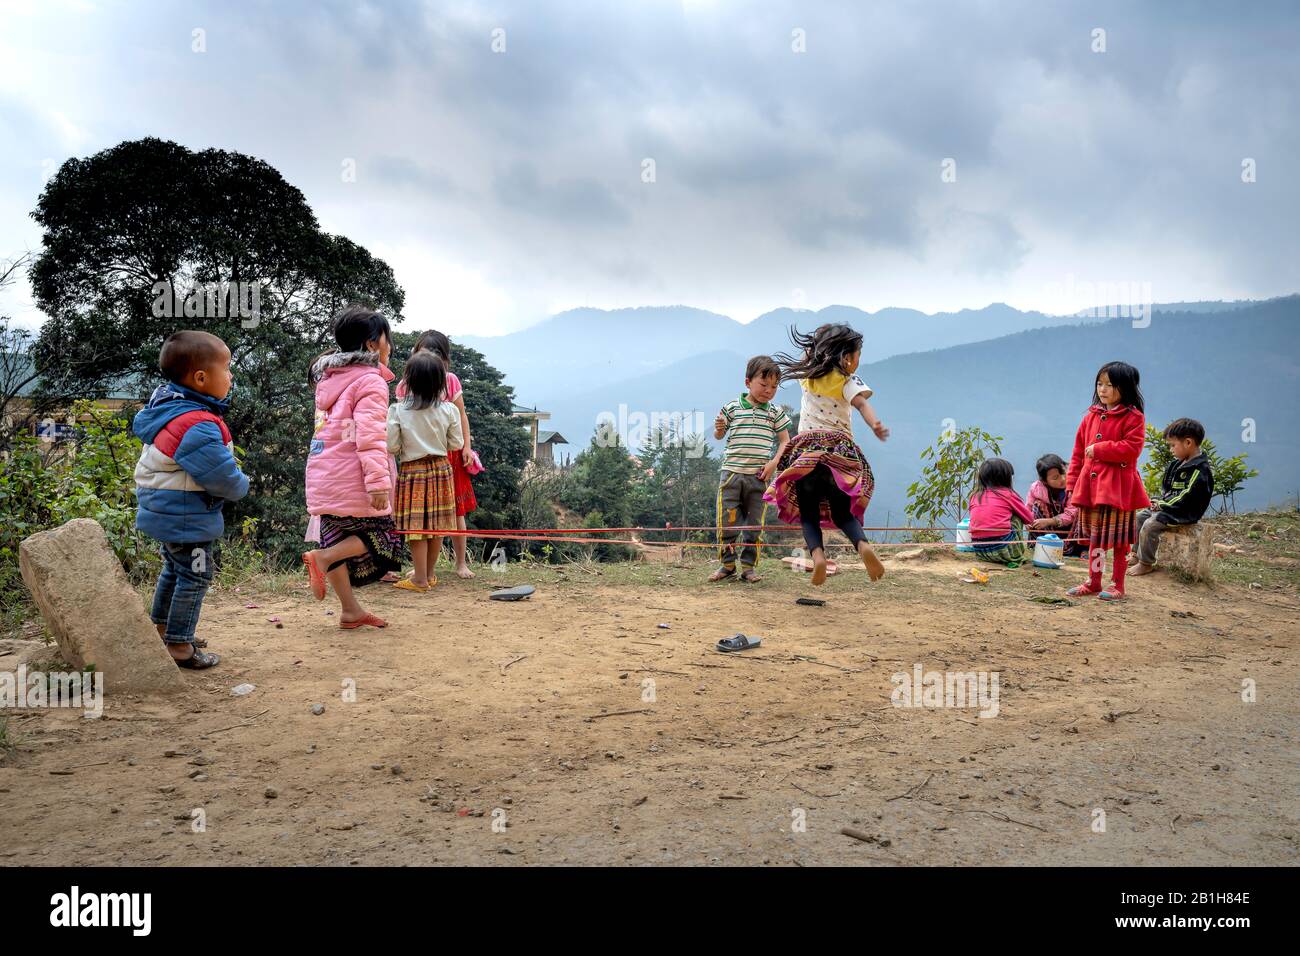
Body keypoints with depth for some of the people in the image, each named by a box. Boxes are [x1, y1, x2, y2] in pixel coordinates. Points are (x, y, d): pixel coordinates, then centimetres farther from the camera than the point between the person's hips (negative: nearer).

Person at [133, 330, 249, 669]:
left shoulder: (164, 404, 2)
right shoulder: (197, 428, -30)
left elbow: (139, 424, 25)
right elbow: (224, 478, -30)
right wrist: (241, 485, -5)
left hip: (165, 509, 11)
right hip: (186, 517, -11)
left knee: (175, 568, 25)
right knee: (194, 576, 1)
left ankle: (162, 628, 39)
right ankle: (179, 646, 8)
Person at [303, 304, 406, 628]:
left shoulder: (329, 378, 16)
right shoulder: (370, 380, -11)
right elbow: (371, 436, -21)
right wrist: (379, 481, -25)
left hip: (324, 477, 9)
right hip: (351, 478, -9)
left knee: (338, 541, 12)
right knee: (381, 536, 4)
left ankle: (351, 611, 17)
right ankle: (321, 558, -12)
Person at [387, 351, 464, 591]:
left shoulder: (397, 410, -13)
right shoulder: (448, 410, -8)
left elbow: (391, 446, -11)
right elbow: (456, 443, -1)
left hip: (411, 471, -2)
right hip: (440, 469, 3)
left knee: (416, 526, 4)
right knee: (437, 525, 12)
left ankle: (420, 579, 9)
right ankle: (429, 574, 24)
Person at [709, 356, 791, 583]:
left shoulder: (775, 412, 6)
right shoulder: (732, 407, 3)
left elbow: (785, 440, 10)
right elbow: (719, 435, 15)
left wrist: (774, 462, -4)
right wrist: (718, 428, -9)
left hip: (759, 476, 1)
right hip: (732, 472, -1)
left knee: (755, 523, 4)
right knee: (727, 521, 0)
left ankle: (749, 566, 13)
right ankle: (726, 564, 14)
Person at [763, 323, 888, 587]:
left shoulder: (808, 374, 14)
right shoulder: (847, 380, 1)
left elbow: (806, 353, 39)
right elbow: (861, 403, -20)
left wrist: (821, 337, 46)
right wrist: (875, 425, -37)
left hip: (806, 451, 2)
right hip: (840, 451, -2)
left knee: (808, 515, 4)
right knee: (842, 513, 8)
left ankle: (817, 553, -25)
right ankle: (862, 545, -23)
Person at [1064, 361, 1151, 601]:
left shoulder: (1133, 417, -6)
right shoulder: (1092, 415, 11)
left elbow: (1131, 448, -19)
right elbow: (1079, 451, 14)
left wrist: (1099, 450, -17)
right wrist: (1072, 481, 10)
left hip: (1117, 486, -6)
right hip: (1090, 483, 6)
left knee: (1118, 539, 3)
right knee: (1094, 537, 14)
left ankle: (1117, 585, 14)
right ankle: (1093, 582, 24)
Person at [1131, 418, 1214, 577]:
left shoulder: (1200, 470, -21)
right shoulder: (1178, 463, 10)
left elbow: (1185, 498, -24)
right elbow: (1166, 487, 19)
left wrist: (1162, 505, -17)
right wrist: (1160, 502, 2)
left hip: (1184, 514, -10)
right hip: (1167, 507, 10)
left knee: (1150, 525, -24)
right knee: (1139, 516, 9)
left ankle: (1146, 563, -12)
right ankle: (1137, 555, 14)